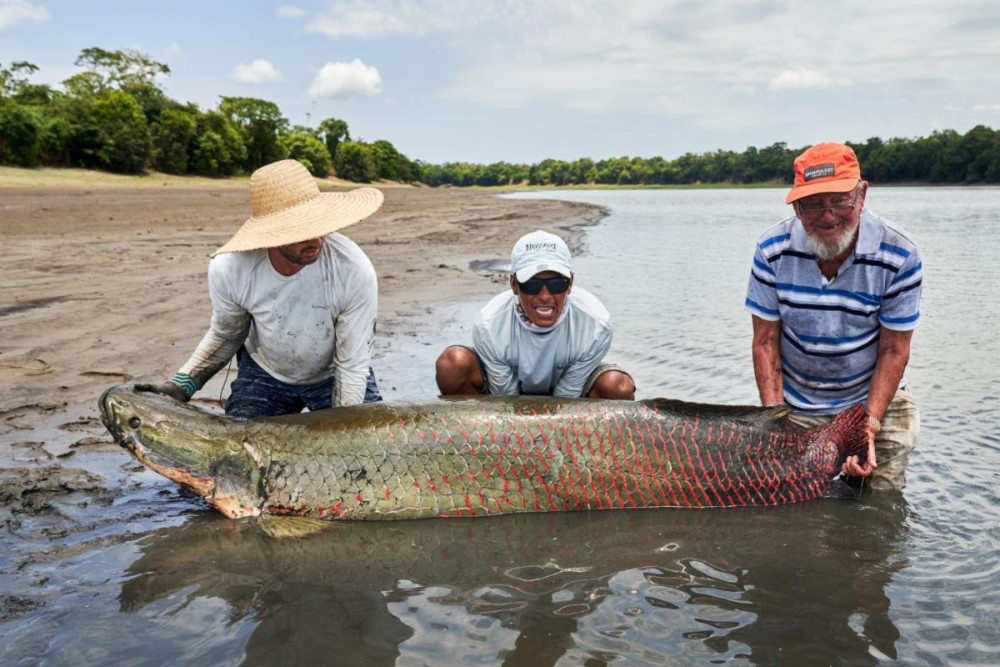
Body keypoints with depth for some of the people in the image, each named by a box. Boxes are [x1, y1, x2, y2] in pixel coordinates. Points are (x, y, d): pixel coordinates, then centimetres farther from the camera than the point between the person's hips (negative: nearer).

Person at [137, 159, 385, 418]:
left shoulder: (354, 270, -34)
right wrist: (182, 385, -17)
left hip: (332, 375, -1)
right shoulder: (228, 269, -27)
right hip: (264, 373, 2)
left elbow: (352, 368, -23)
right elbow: (225, 336, -4)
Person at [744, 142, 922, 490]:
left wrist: (868, 426, -19)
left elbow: (893, 350, -12)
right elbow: (766, 342, -10)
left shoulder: (899, 255, -18)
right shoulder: (772, 249, -15)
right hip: (795, 406, 1)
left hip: (874, 399, 0)